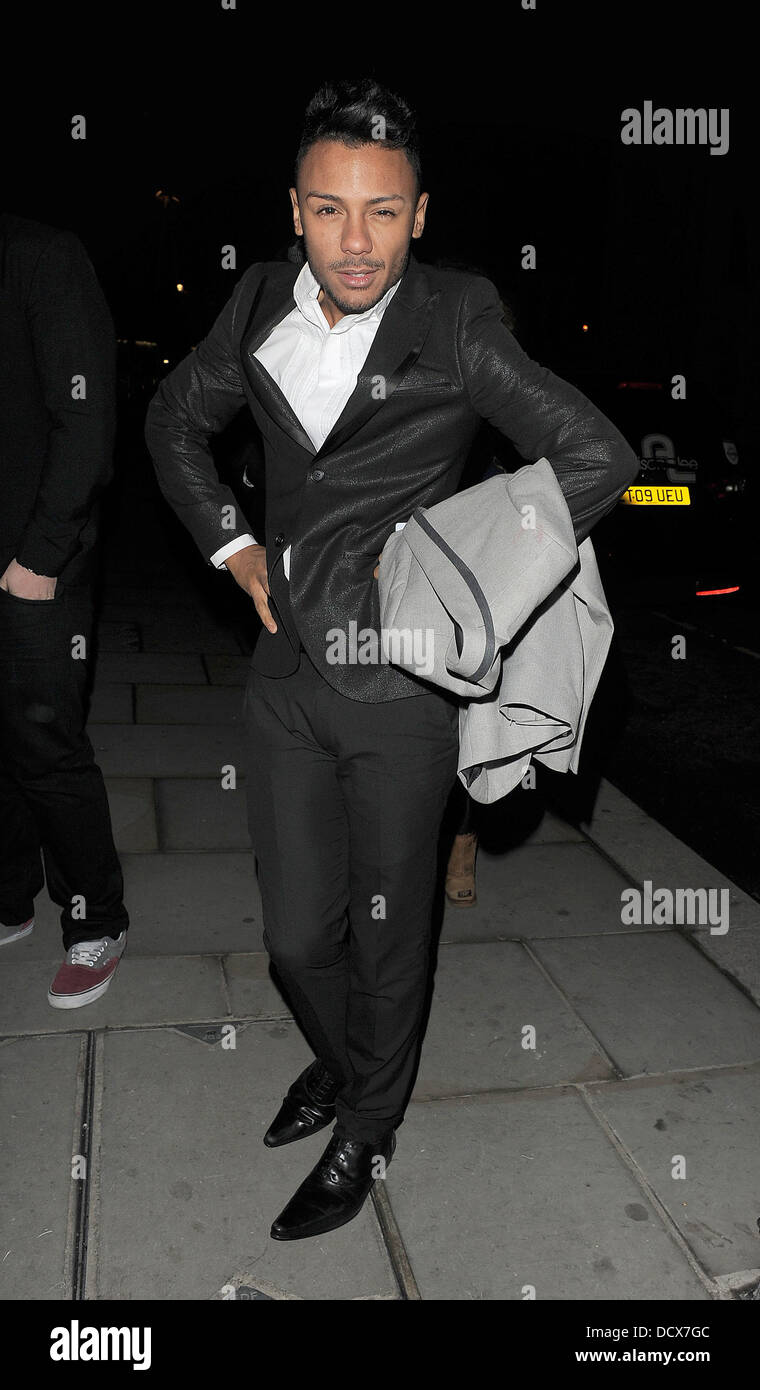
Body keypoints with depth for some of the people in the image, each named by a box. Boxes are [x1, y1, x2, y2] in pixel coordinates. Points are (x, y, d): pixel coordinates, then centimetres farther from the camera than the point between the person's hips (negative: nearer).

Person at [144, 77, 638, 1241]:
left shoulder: (456, 325, -12)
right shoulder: (260, 307, 2)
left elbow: (600, 458, -13)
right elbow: (176, 421, 19)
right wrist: (231, 548, 8)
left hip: (402, 690, -4)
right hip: (286, 677, 4)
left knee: (388, 934, 13)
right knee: (297, 933, 16)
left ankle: (367, 1129, 38)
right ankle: (338, 1060, 48)